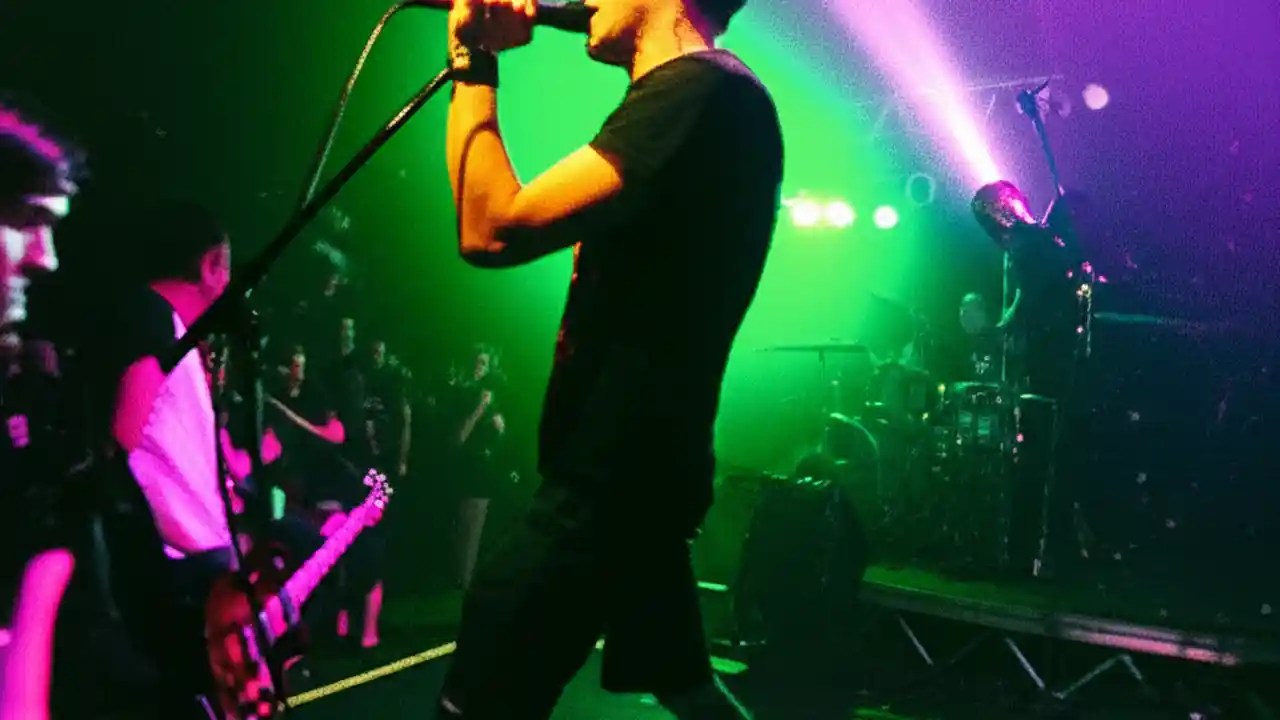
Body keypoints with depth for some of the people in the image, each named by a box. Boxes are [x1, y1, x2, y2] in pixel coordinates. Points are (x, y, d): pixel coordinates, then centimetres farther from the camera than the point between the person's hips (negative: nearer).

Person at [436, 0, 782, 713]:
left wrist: (474, 64, -13)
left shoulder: (700, 92, -20)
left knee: (477, 700, -3)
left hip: (608, 479, -11)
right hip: (631, 469, 11)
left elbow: (493, 230, -24)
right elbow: (544, 216, 24)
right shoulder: (704, 93, 13)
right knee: (682, 685, 24)